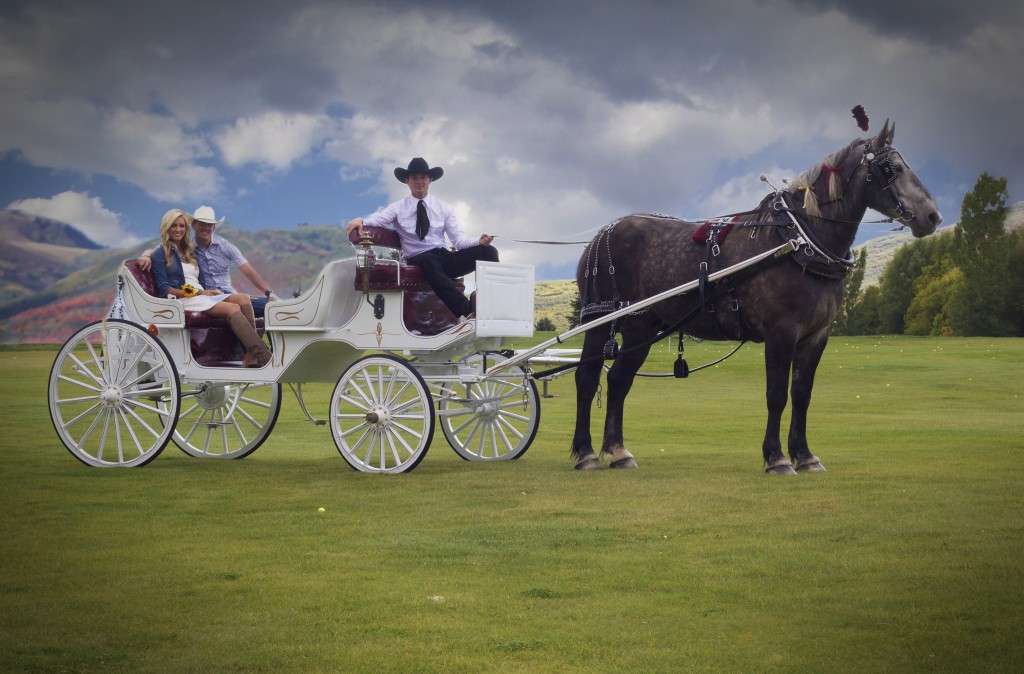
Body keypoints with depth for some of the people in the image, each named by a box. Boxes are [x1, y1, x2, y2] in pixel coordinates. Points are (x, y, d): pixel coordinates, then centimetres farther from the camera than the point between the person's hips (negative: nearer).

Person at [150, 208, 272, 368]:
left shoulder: (190, 253, 28)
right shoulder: (161, 253, 5)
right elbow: (164, 289, -6)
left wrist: (209, 291, 0)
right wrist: (196, 293, -11)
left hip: (202, 296, 7)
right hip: (182, 301, -7)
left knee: (242, 298, -23)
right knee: (232, 308, -30)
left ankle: (252, 356, -38)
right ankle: (262, 355, -42)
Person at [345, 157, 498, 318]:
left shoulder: (444, 208, 15)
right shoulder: (398, 208, 10)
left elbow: (459, 239, 8)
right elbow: (377, 219, -7)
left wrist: (479, 241, -13)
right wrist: (360, 220, -31)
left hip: (445, 258, 3)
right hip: (418, 260, -3)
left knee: (488, 250, -21)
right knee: (428, 259, -41)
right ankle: (466, 308, -53)